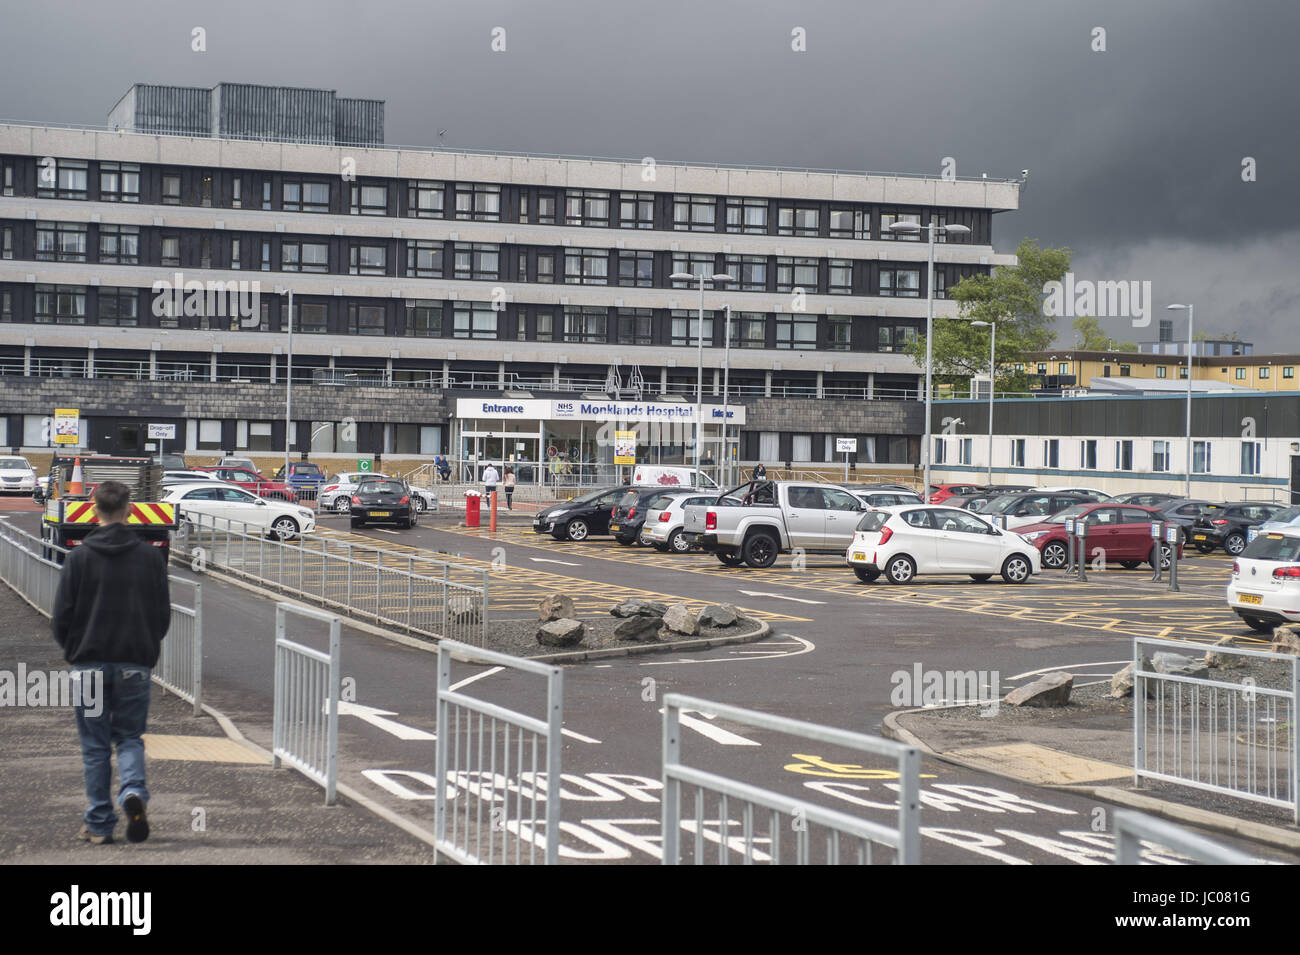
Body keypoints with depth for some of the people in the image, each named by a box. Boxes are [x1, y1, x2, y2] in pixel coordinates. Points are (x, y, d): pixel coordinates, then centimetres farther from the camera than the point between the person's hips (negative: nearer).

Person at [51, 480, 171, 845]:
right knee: (129, 737, 12)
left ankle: (99, 824, 8)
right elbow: (163, 614, 4)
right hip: (135, 665, 1)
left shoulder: (79, 557, -5)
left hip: (89, 665, -1)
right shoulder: (151, 556, 0)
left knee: (95, 746, 8)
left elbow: (61, 617, -2)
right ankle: (133, 792, -16)